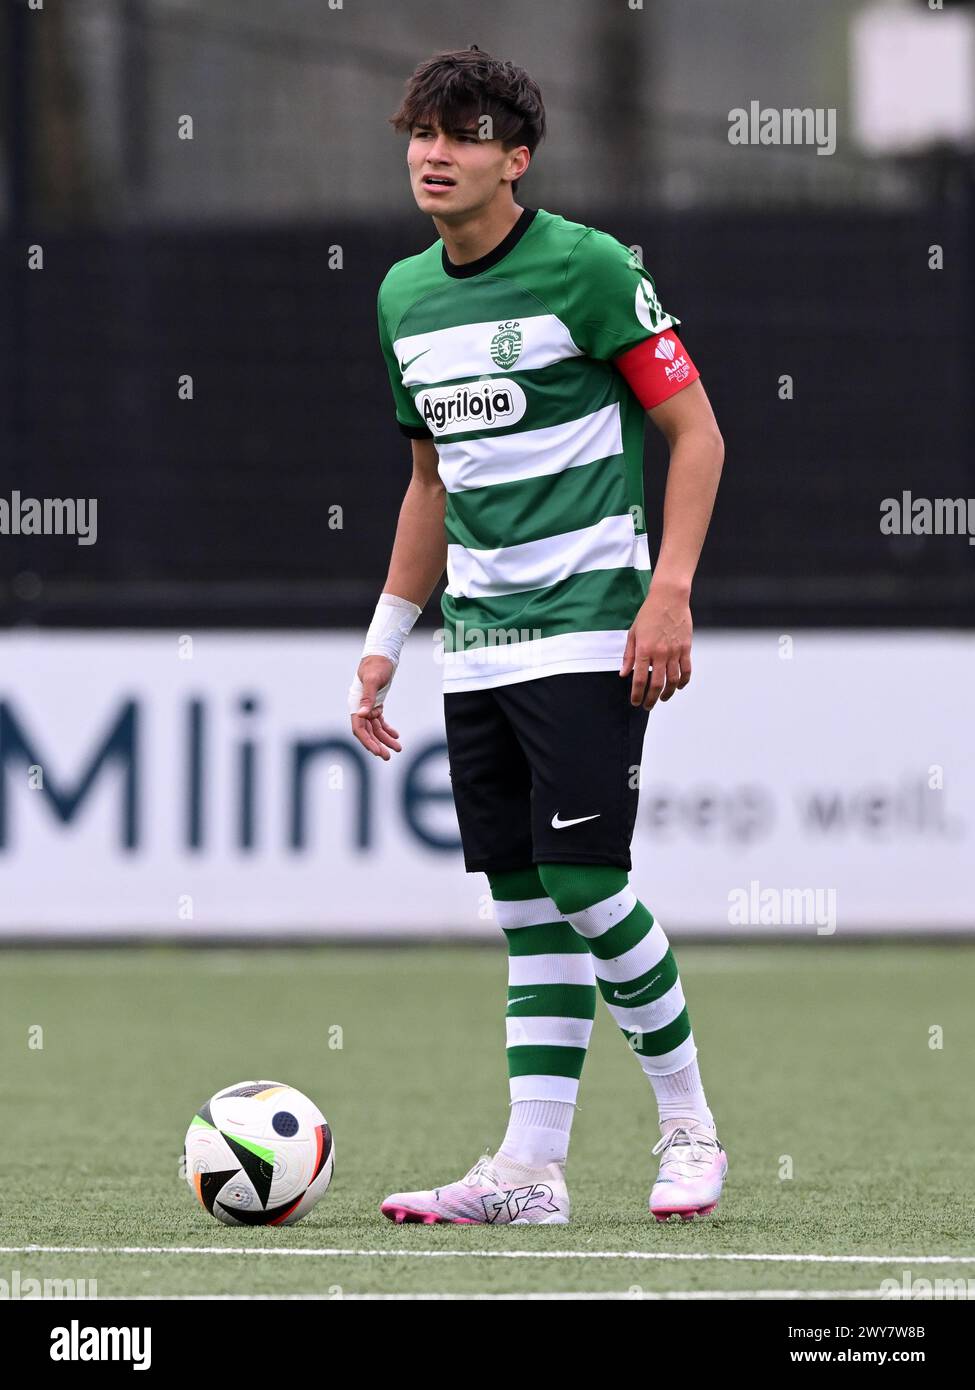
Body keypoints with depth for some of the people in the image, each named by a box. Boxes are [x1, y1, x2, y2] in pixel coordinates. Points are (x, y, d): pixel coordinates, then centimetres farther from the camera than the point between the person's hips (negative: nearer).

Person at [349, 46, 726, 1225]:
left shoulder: (586, 268, -9)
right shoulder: (404, 297, 12)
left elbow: (696, 432, -7)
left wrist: (670, 591, -16)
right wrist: (386, 637, 21)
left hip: (586, 625, -6)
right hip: (477, 640, 6)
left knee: (584, 881, -11)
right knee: (523, 903, 4)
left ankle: (689, 1130, 5)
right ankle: (530, 1167, 2)